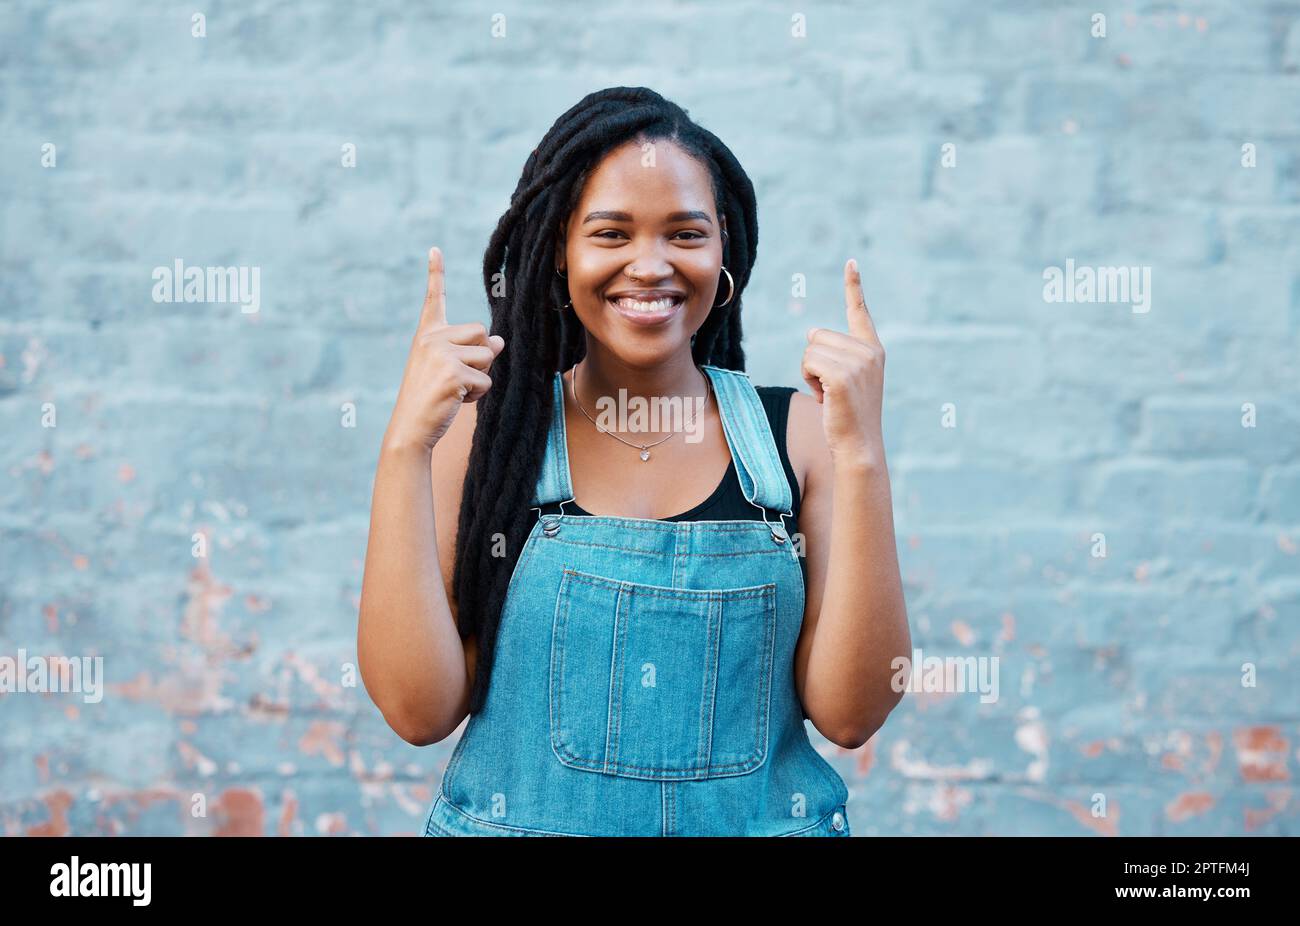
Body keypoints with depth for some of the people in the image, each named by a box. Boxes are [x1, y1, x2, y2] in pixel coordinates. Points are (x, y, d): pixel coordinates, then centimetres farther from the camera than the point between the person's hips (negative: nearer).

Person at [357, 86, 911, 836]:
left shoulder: (799, 431, -5)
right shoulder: (483, 429, -6)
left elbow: (849, 713, -12)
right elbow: (420, 709, -14)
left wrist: (860, 456, -20)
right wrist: (407, 447, -19)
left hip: (762, 820, 1)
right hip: (519, 819, 0)